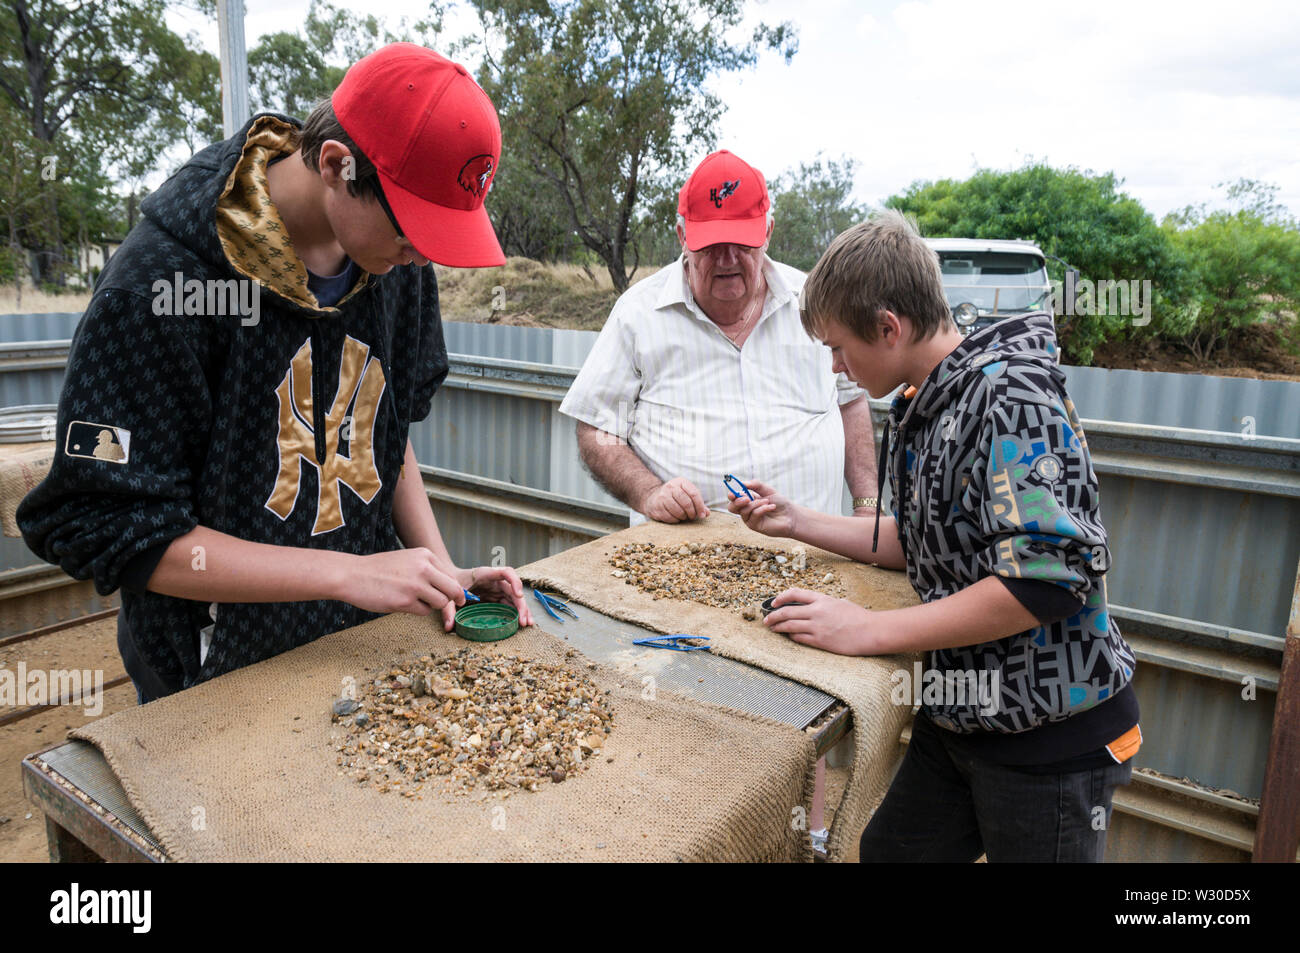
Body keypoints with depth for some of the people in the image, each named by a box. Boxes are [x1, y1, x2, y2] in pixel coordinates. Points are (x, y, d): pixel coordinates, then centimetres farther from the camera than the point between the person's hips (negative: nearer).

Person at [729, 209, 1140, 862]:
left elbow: (1048, 578, -30)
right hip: (958, 713, 8)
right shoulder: (916, 409, 6)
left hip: (1053, 735, -8)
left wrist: (869, 630, -26)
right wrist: (798, 523, 7)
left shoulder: (1010, 394, -22)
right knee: (886, 853, 17)